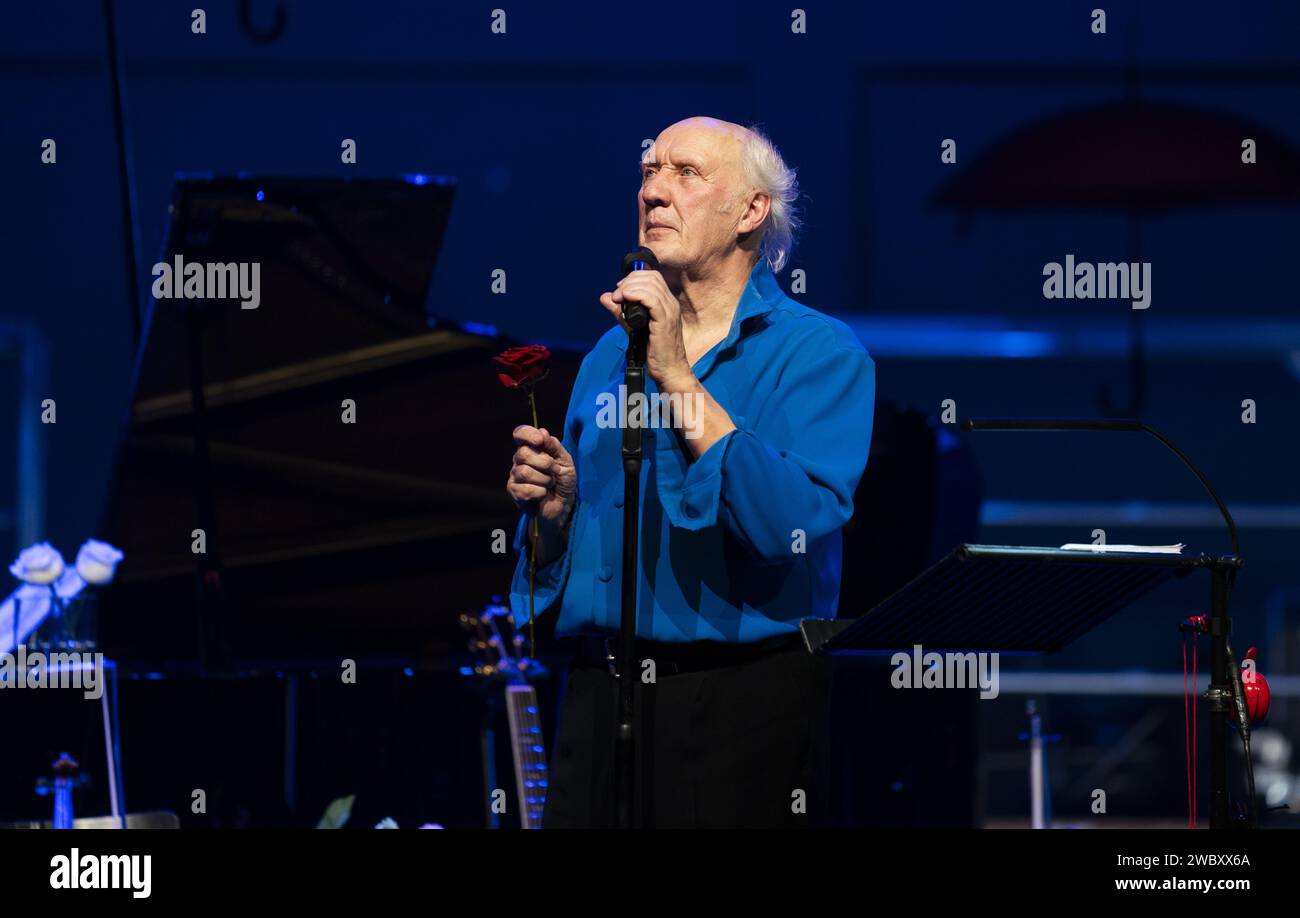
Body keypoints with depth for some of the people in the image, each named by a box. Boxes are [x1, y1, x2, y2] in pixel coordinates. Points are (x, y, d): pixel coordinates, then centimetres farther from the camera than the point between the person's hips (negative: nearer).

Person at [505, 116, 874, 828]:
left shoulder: (818, 352, -4)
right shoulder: (612, 354, 15)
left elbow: (798, 525, -22)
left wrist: (678, 377, -20)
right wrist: (553, 507, -4)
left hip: (741, 710, -5)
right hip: (598, 704, 5)